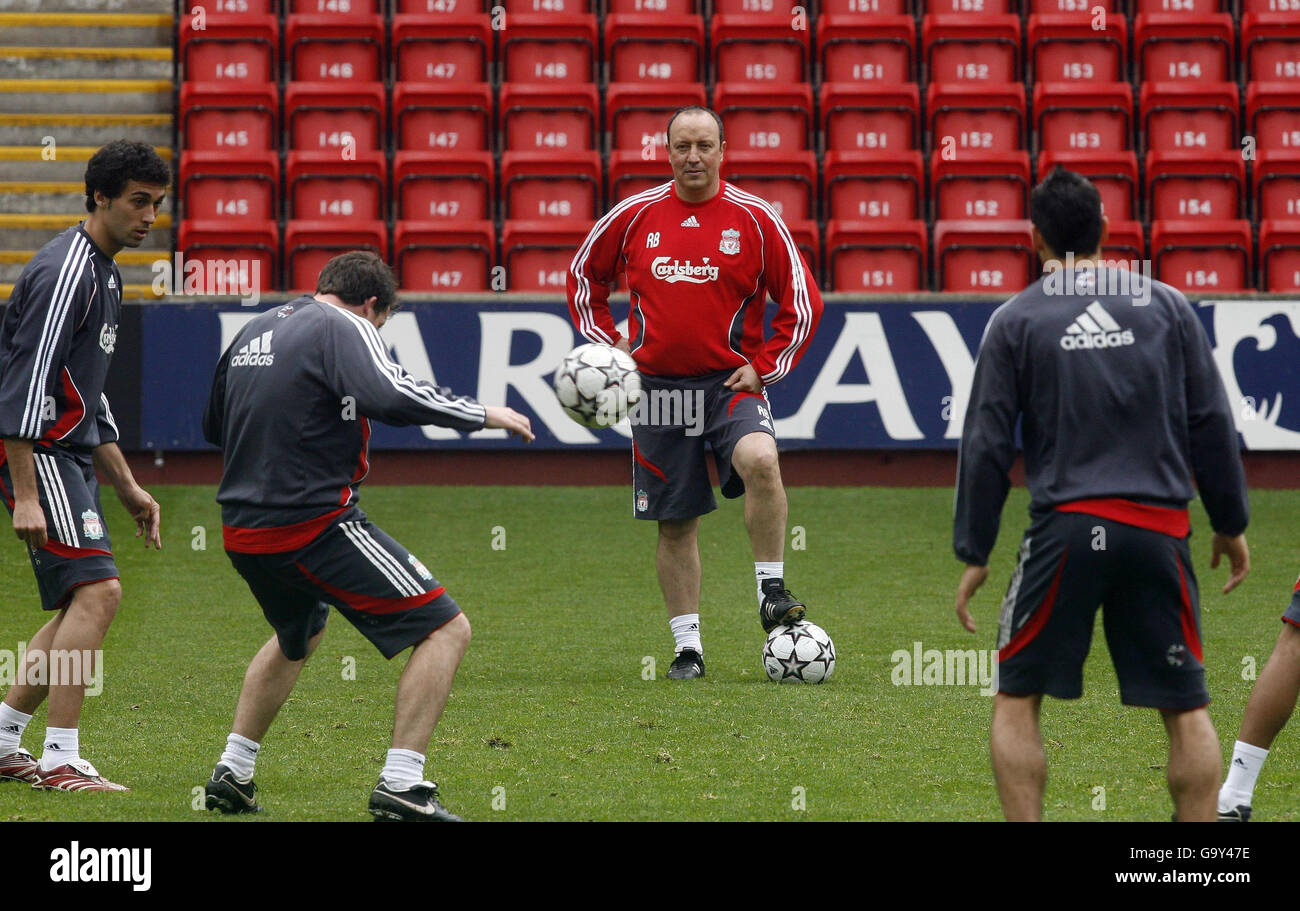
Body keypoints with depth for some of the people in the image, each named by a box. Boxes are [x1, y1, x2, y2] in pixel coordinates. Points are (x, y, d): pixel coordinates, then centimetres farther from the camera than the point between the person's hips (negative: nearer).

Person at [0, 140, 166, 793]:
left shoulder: (102, 274, 18)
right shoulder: (65, 272, -14)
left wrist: (128, 488, 25)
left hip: (69, 458, 10)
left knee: (80, 607, 11)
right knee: (97, 591, -17)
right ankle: (61, 761, -19)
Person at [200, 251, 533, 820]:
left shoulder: (254, 331, 15)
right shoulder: (343, 328, -9)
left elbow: (214, 425, 27)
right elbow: (391, 396, -27)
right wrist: (483, 415, -17)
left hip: (242, 533, 9)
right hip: (316, 526, -9)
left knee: (300, 634, 37)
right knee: (446, 629, -5)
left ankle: (232, 774, 35)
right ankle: (400, 785, -14)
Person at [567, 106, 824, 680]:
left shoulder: (754, 218, -1)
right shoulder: (636, 216, 4)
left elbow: (802, 300, 3)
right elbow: (584, 274, 20)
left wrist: (764, 368, -4)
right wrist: (605, 342, 10)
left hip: (731, 384, -2)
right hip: (659, 385, 2)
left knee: (760, 460, -32)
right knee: (676, 523, 5)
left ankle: (772, 594, -19)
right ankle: (688, 648, 15)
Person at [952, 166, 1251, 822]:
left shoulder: (1016, 320, 3)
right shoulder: (1165, 305, 7)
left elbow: (986, 445, 1)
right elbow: (1211, 424, 7)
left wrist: (974, 553, 7)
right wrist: (1230, 524, 16)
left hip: (1066, 532, -1)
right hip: (1158, 529, 2)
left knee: (1016, 701, 11)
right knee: (1185, 709, 9)